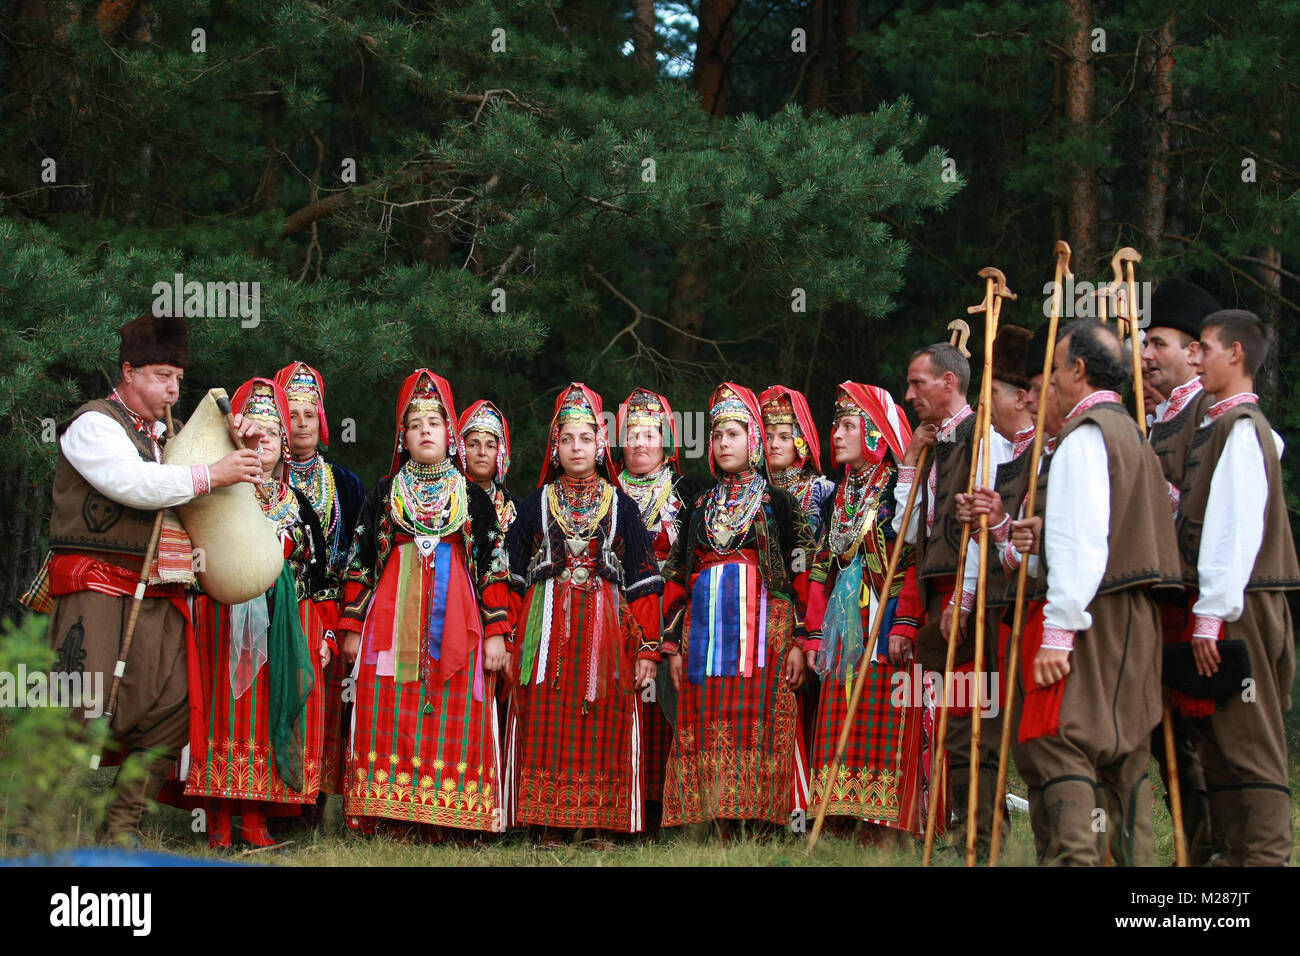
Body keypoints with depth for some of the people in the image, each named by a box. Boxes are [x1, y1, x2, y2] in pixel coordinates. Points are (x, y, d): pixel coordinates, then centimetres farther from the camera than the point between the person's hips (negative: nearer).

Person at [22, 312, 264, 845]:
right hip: (96, 587, -8)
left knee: (170, 711, 0)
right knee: (83, 710, -13)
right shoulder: (95, 424, -1)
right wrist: (213, 475, -15)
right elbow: (132, 483, -18)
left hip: (157, 594, 8)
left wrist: (240, 449, 14)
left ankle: (122, 825, 10)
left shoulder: (164, 434, 23)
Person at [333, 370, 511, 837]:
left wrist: (495, 632, 0)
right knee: (389, 718, -7)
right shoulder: (383, 495, 13)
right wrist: (352, 627, 5)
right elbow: (360, 562, 12)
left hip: (455, 621, 0)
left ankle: (434, 823, -5)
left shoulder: (473, 497, 12)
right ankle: (390, 821, -6)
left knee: (451, 721, -7)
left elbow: (493, 566, 8)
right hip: (392, 619, 0)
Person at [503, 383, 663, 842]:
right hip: (546, 628, 0)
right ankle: (547, 827, -1)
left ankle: (602, 828, 1)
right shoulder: (535, 505, 10)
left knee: (602, 729, -3)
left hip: (606, 631, 0)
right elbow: (513, 578, 8)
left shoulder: (622, 507, 8)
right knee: (545, 731, -4)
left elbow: (643, 582, 5)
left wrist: (648, 648, -2)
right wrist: (507, 641, -1)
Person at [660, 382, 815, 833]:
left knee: (755, 726, -11)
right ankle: (718, 826, -1)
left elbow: (802, 575, 0)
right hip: (704, 629, 4)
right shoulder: (701, 507, 17)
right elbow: (678, 578, 17)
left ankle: (757, 821, -10)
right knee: (708, 731, -2)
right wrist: (674, 643, 10)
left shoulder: (778, 503, 6)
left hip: (761, 627, -4)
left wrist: (798, 641, -8)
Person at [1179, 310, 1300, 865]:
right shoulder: (1220, 426, 18)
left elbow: (1237, 527, -19)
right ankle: (1236, 852, 14)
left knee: (1250, 747, -9)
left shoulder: (1242, 428, -11)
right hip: (1220, 609, 10)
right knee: (1219, 747, 11)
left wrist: (1212, 615, -21)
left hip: (1238, 610, -10)